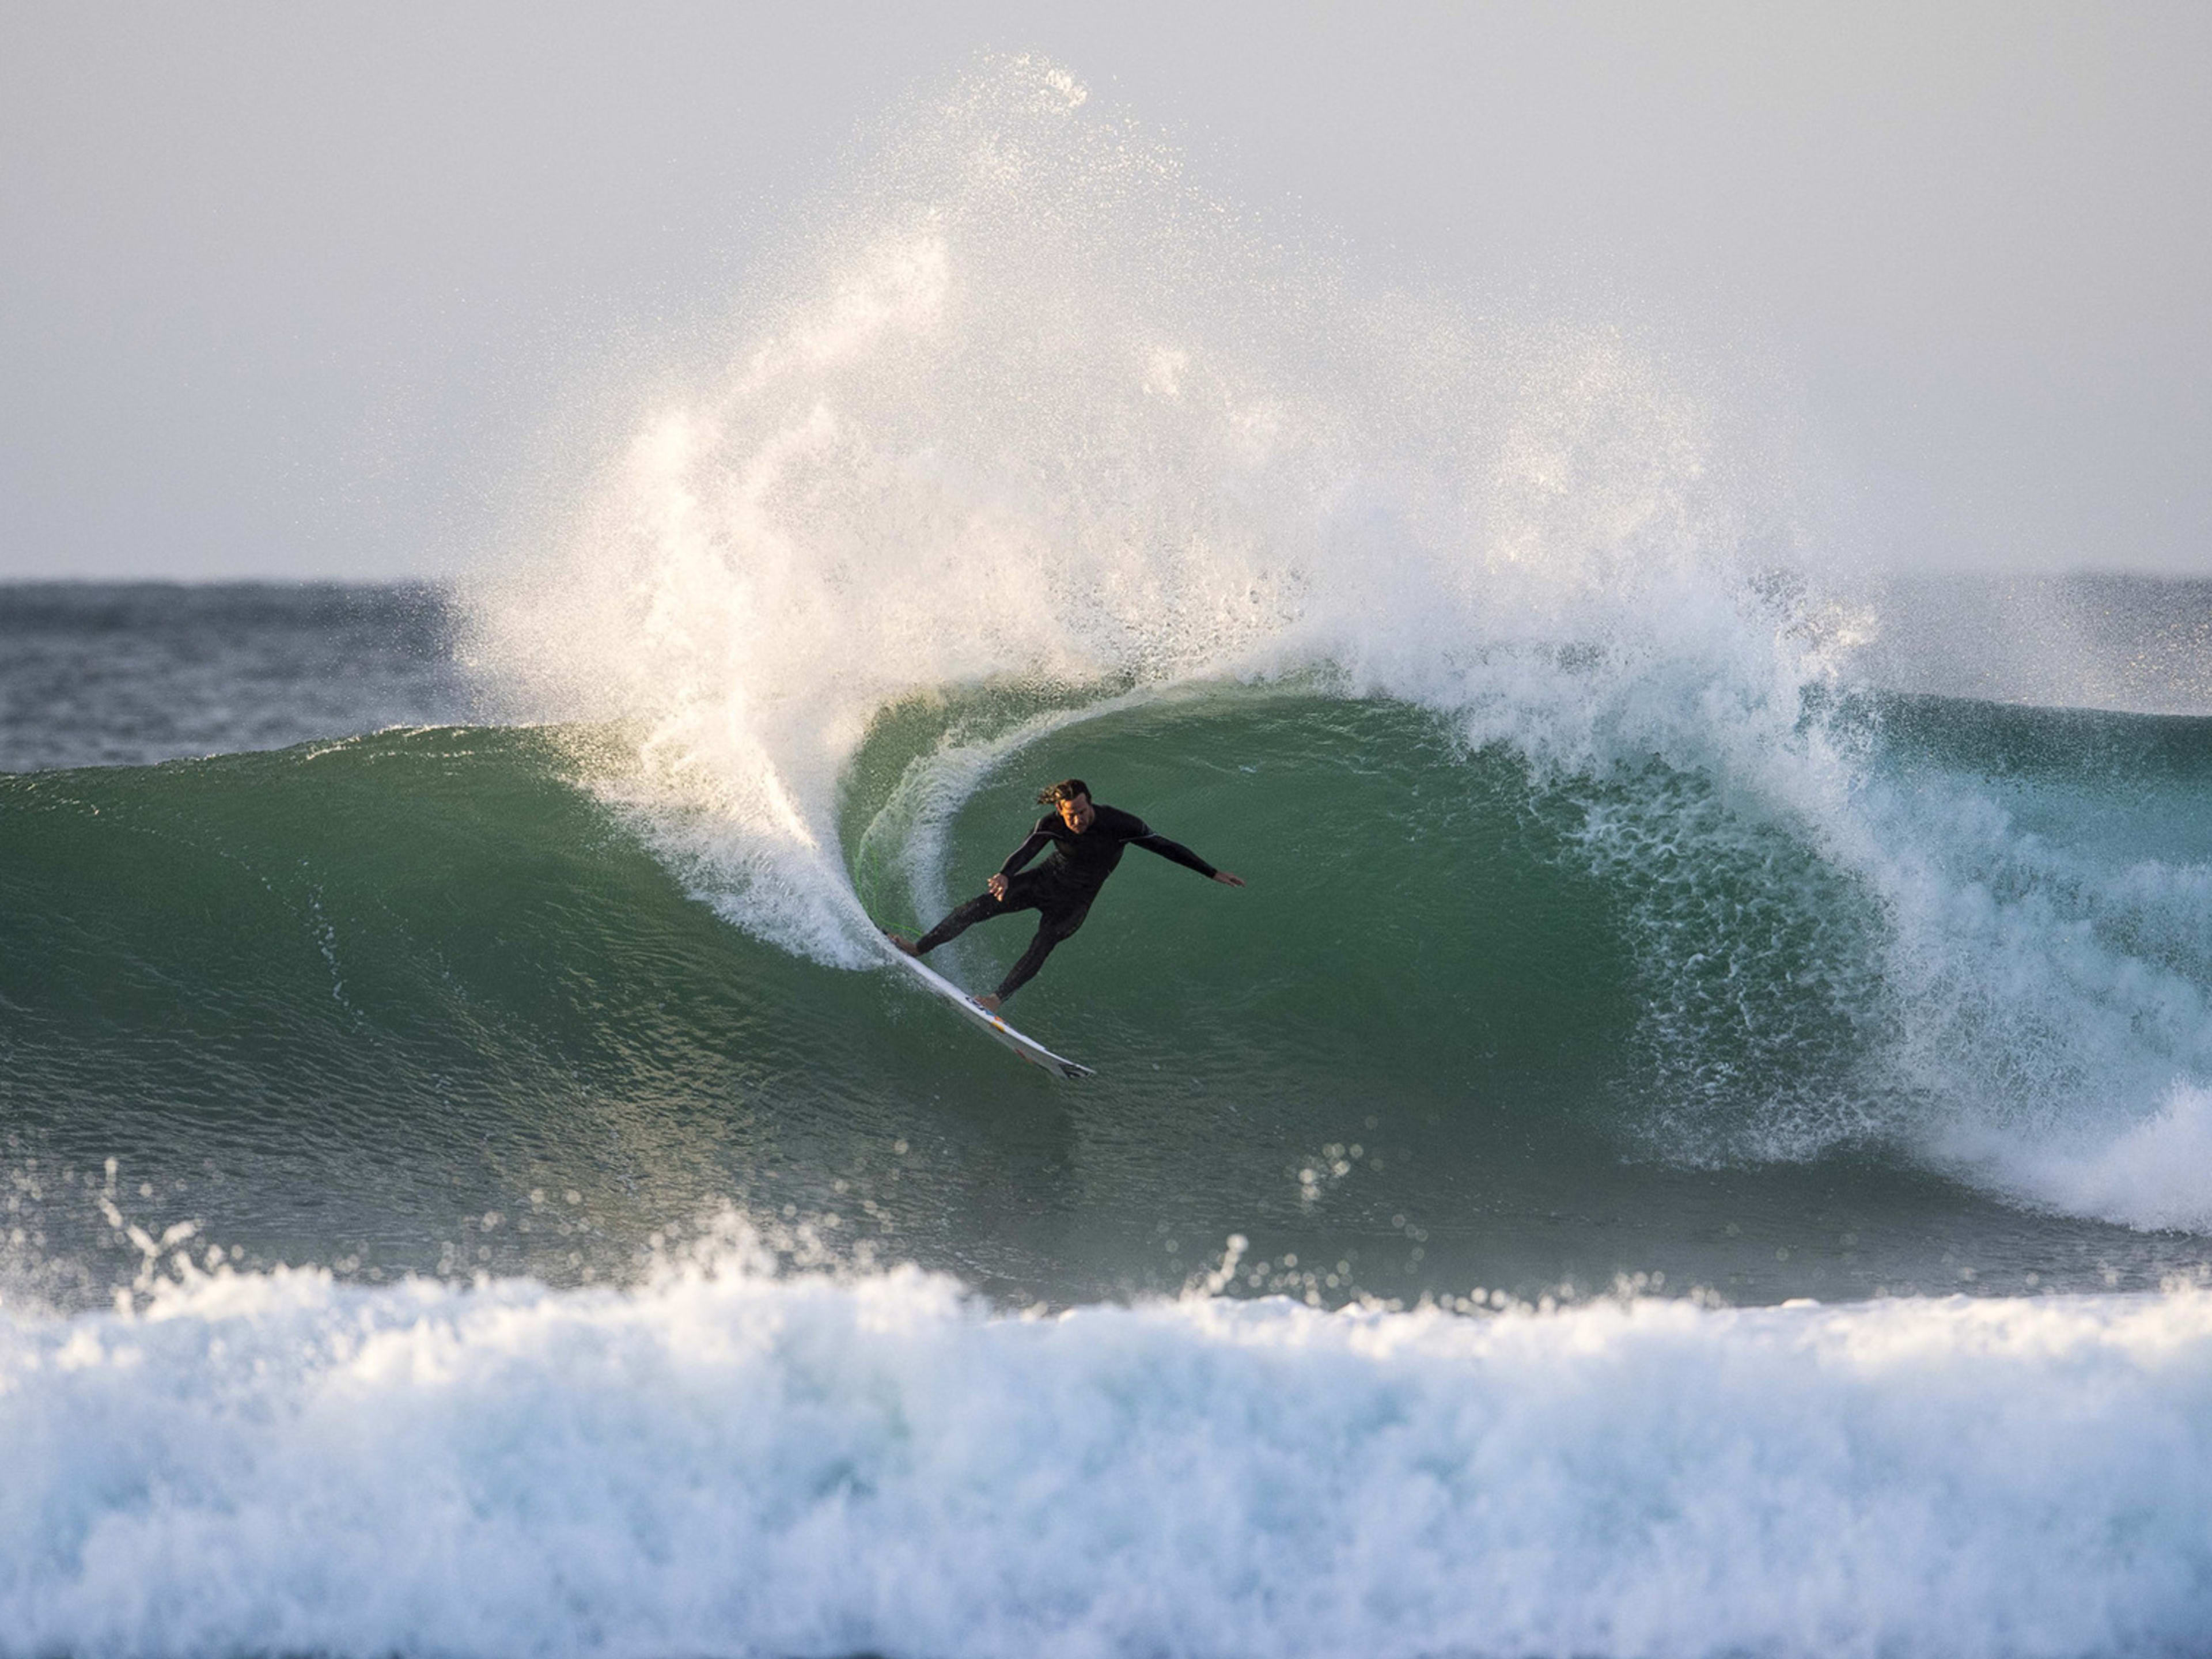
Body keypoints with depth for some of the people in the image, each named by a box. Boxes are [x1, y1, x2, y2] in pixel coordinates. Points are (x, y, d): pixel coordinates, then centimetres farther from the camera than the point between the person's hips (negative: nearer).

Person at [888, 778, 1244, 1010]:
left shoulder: (1120, 826, -25)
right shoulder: (1051, 825, -20)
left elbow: (1167, 847, -17)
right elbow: (1025, 851, -33)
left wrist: (1213, 873, -14)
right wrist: (1005, 876, -57)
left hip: (1074, 902, -2)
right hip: (1045, 881, 2)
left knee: (1044, 943, -28)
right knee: (980, 906, -9)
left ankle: (999, 998, -28)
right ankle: (919, 947, 3)